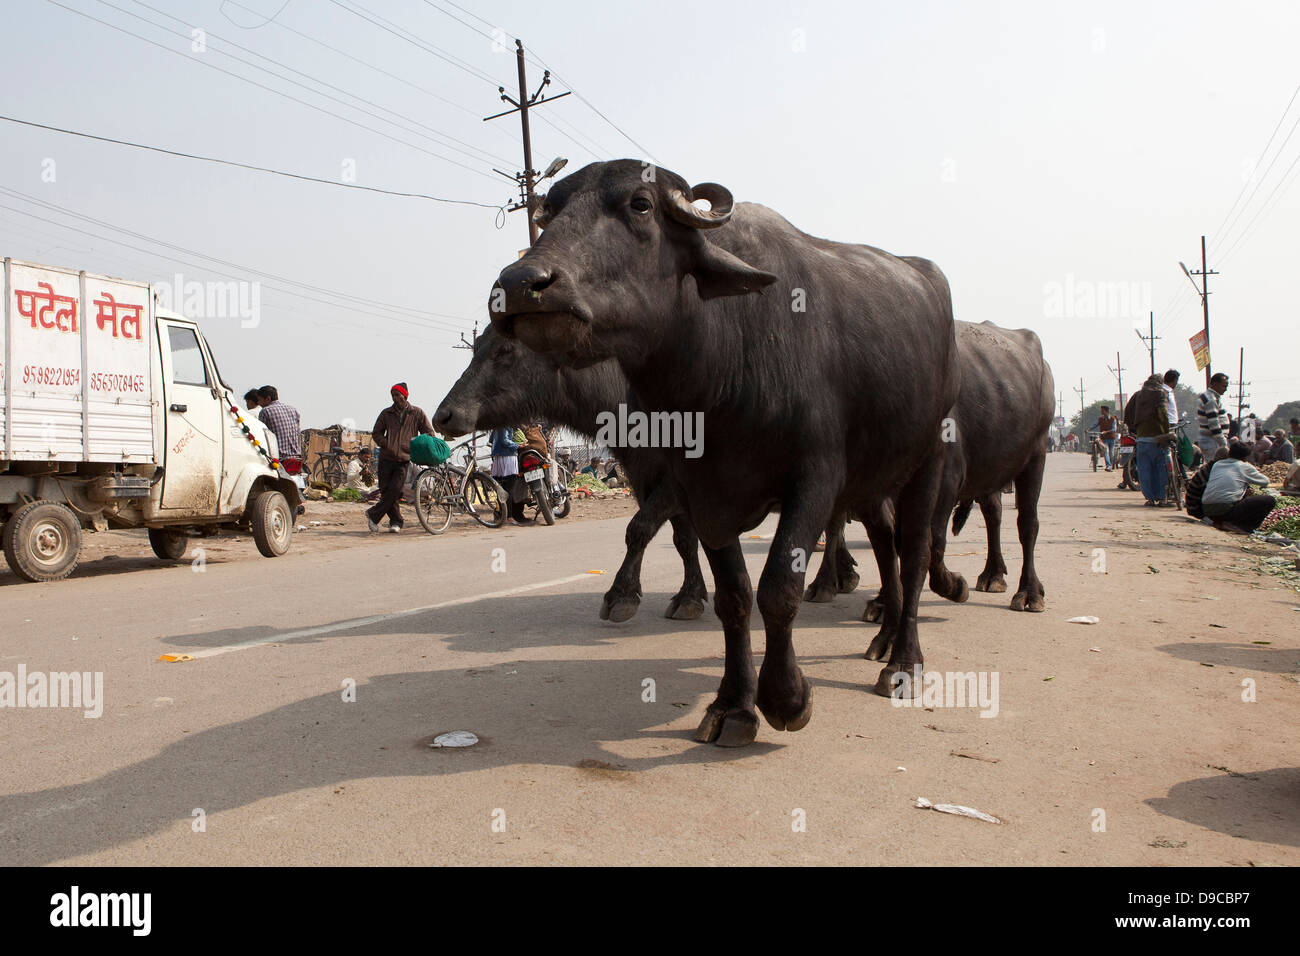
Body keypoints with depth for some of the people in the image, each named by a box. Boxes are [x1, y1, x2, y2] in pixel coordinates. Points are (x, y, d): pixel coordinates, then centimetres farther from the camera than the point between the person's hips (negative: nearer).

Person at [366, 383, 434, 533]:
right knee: (385, 490, 1)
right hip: (386, 458, 2)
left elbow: (429, 433, 10)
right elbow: (376, 433, 15)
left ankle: (373, 514, 1)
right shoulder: (386, 413, 9)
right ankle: (396, 520, 15)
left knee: (395, 490, -14)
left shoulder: (417, 413, 6)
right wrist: (387, 445, -2)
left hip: (404, 460, -2)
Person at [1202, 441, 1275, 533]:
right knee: (1270, 500, 4)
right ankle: (1239, 525, -7)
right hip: (1227, 510, -7)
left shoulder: (1217, 464, 18)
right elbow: (1265, 482, 20)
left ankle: (1219, 522, 13)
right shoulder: (1245, 466, 7)